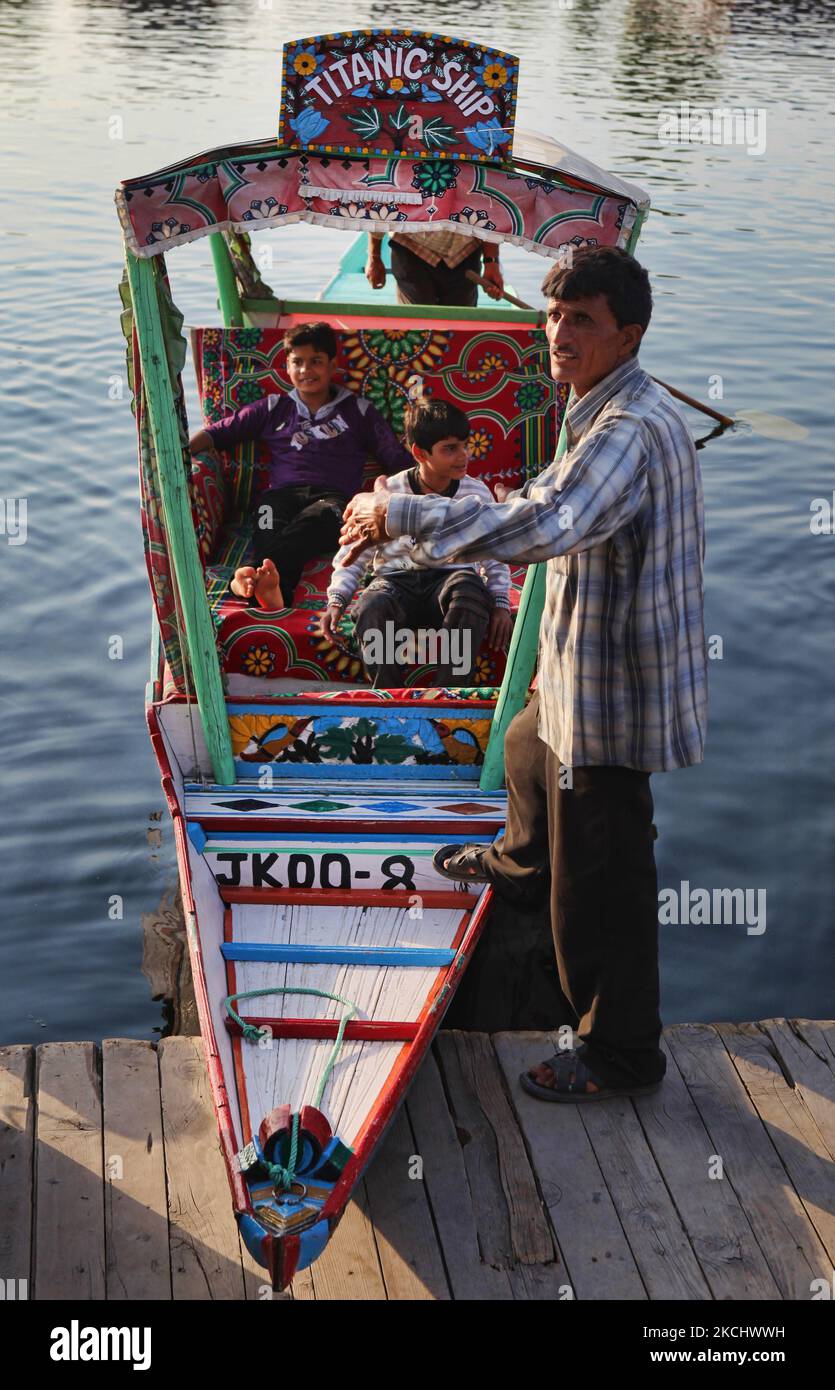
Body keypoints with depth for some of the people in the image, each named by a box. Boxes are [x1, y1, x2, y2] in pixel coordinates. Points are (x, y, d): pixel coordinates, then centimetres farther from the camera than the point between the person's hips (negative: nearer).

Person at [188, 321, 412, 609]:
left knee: (315, 518, -41)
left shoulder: (358, 410, 26)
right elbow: (220, 432, 25)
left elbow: (397, 460, 23)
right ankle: (272, 590, -70)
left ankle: (249, 581, -66)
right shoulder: (274, 408, 29)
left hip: (334, 497, -2)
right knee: (271, 532, -38)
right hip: (282, 493, 2)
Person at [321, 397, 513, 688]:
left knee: (469, 586, -37)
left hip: (450, 578, 1)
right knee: (372, 606, -37)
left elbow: (494, 555, 12)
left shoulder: (476, 493, 4)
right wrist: (337, 600, -9)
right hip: (397, 581, 0)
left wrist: (500, 603, -3)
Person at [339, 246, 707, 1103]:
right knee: (530, 749, 37)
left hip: (613, 685, -11)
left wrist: (402, 516, -35)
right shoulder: (612, 415, 8)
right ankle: (521, 863, 69)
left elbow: (542, 527, -43)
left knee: (599, 875, 0)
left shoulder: (630, 431, -28)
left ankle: (620, 1054, 15)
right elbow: (548, 503, 22)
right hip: (583, 672, 11)